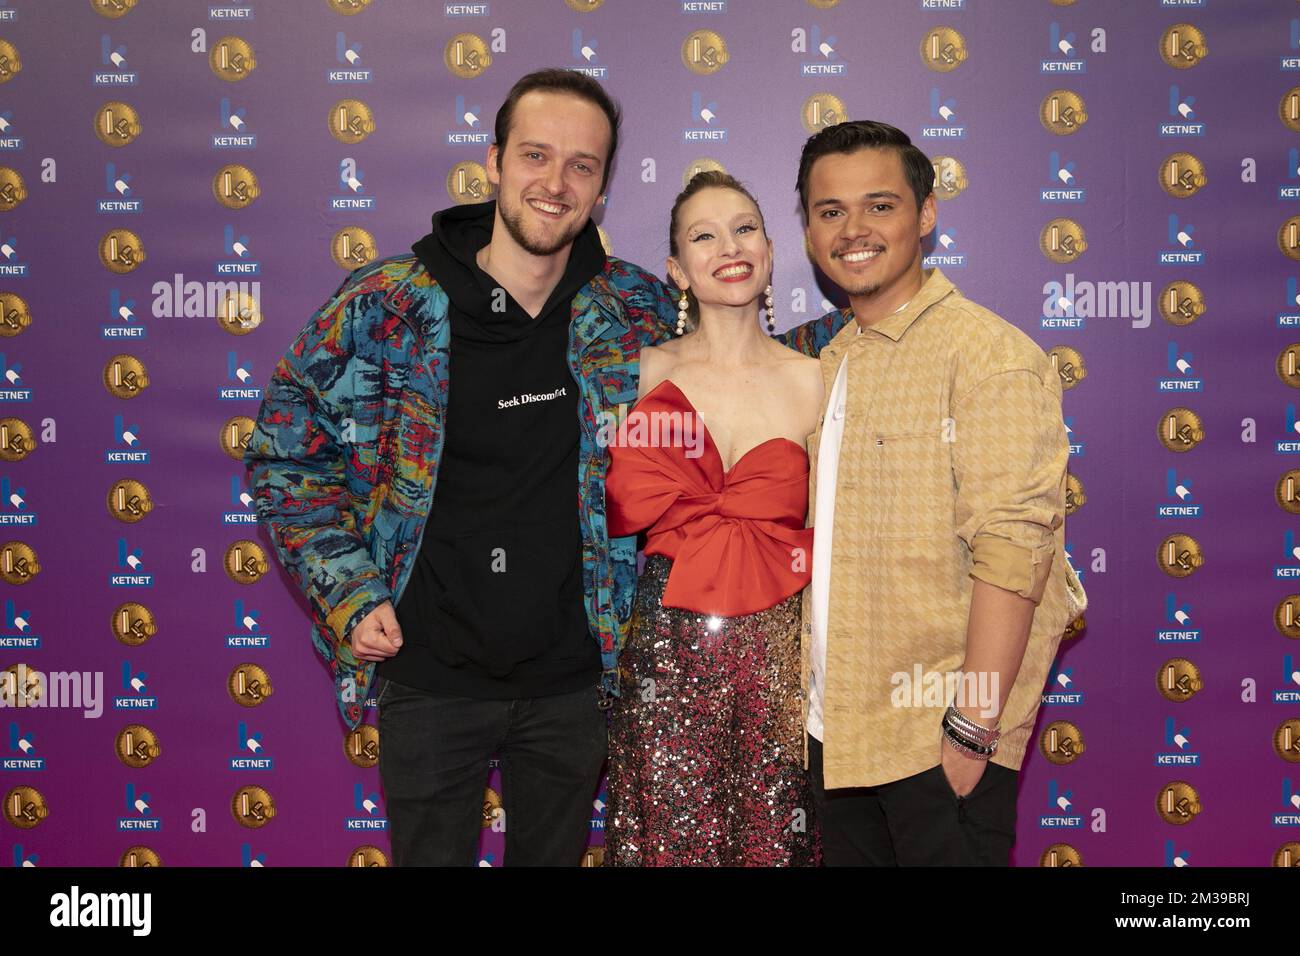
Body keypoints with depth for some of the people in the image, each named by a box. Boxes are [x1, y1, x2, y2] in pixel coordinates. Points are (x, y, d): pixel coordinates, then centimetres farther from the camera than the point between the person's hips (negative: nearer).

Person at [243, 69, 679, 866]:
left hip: (572, 680, 2)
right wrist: (349, 596, -7)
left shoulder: (640, 312, -3)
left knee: (554, 855, 21)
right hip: (430, 678, -2)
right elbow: (284, 454, 0)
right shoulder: (384, 306, -9)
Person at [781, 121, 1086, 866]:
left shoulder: (990, 355, -13)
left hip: (939, 742, -7)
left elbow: (1012, 548, -20)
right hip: (835, 729, 7)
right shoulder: (824, 356, 11)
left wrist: (971, 729, -22)